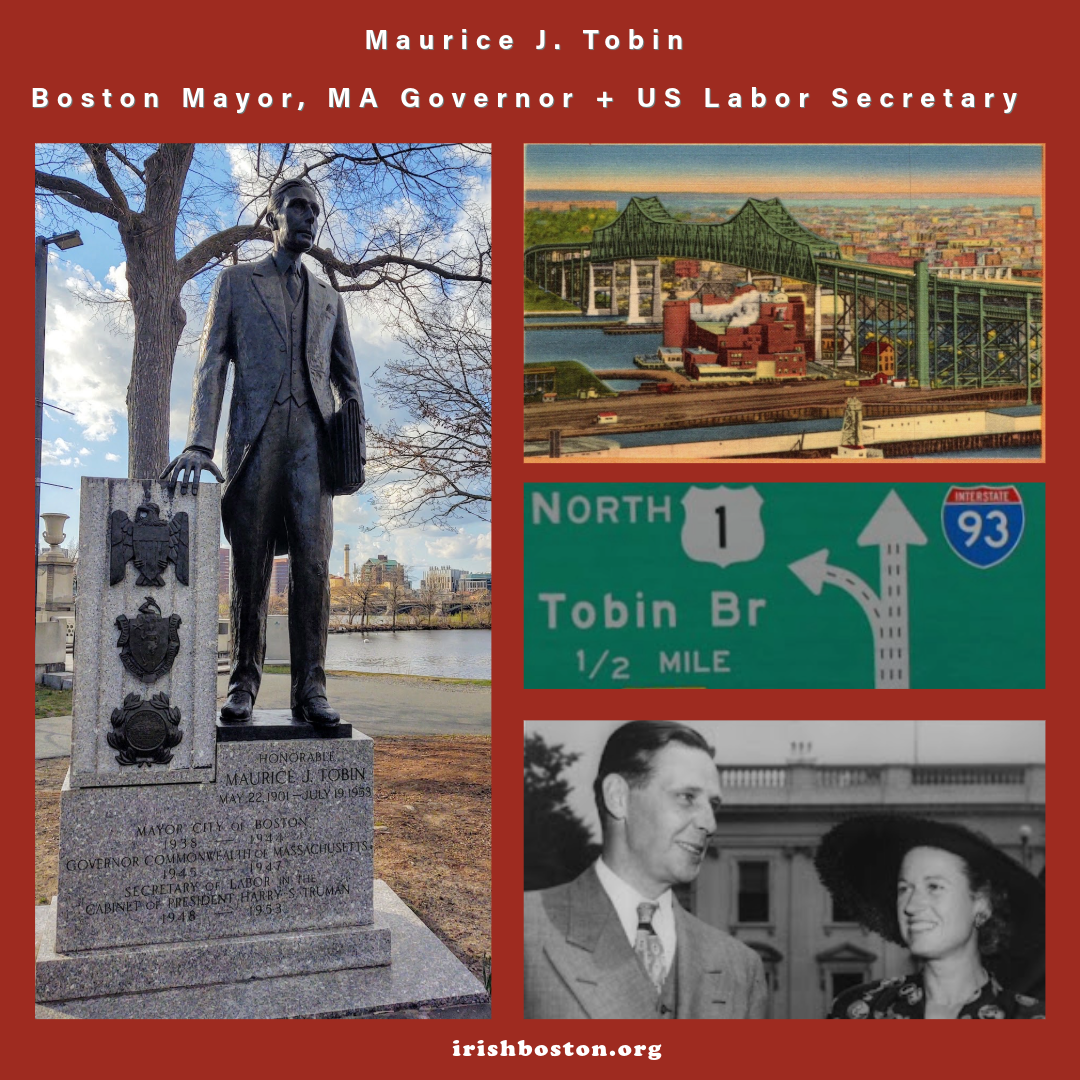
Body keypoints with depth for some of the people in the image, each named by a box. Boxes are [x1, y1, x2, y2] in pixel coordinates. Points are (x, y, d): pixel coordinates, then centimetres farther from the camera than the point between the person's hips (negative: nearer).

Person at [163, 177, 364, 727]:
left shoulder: (328, 298, 24)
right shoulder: (235, 281, 15)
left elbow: (347, 379, 20)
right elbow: (212, 364, 4)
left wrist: (355, 443, 1)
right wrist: (199, 443, -10)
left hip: (312, 439, 2)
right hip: (256, 436, -1)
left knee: (313, 564, -8)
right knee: (251, 567, 0)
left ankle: (309, 688, -8)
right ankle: (244, 682, 9)